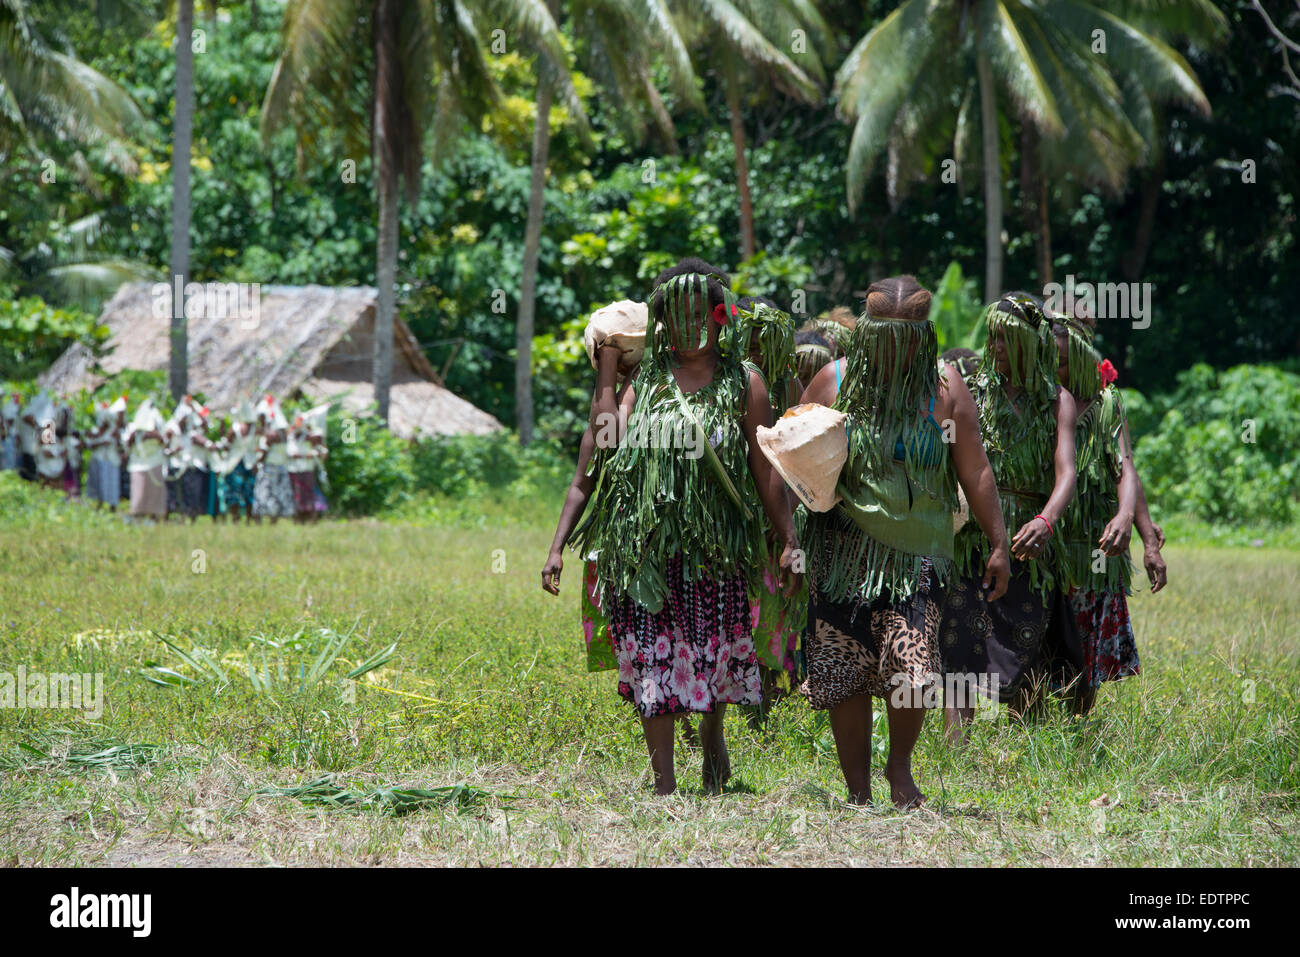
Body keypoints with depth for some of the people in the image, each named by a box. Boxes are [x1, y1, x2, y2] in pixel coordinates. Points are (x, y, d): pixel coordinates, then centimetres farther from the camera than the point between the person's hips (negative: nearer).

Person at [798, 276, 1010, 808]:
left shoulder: (944, 388, 3)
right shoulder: (835, 382, 4)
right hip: (843, 552, 1)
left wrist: (998, 543, 3)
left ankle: (900, 766, 12)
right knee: (844, 673, -2)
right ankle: (857, 790, 13)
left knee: (911, 669, -15)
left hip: (917, 553, -1)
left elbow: (974, 470, 6)